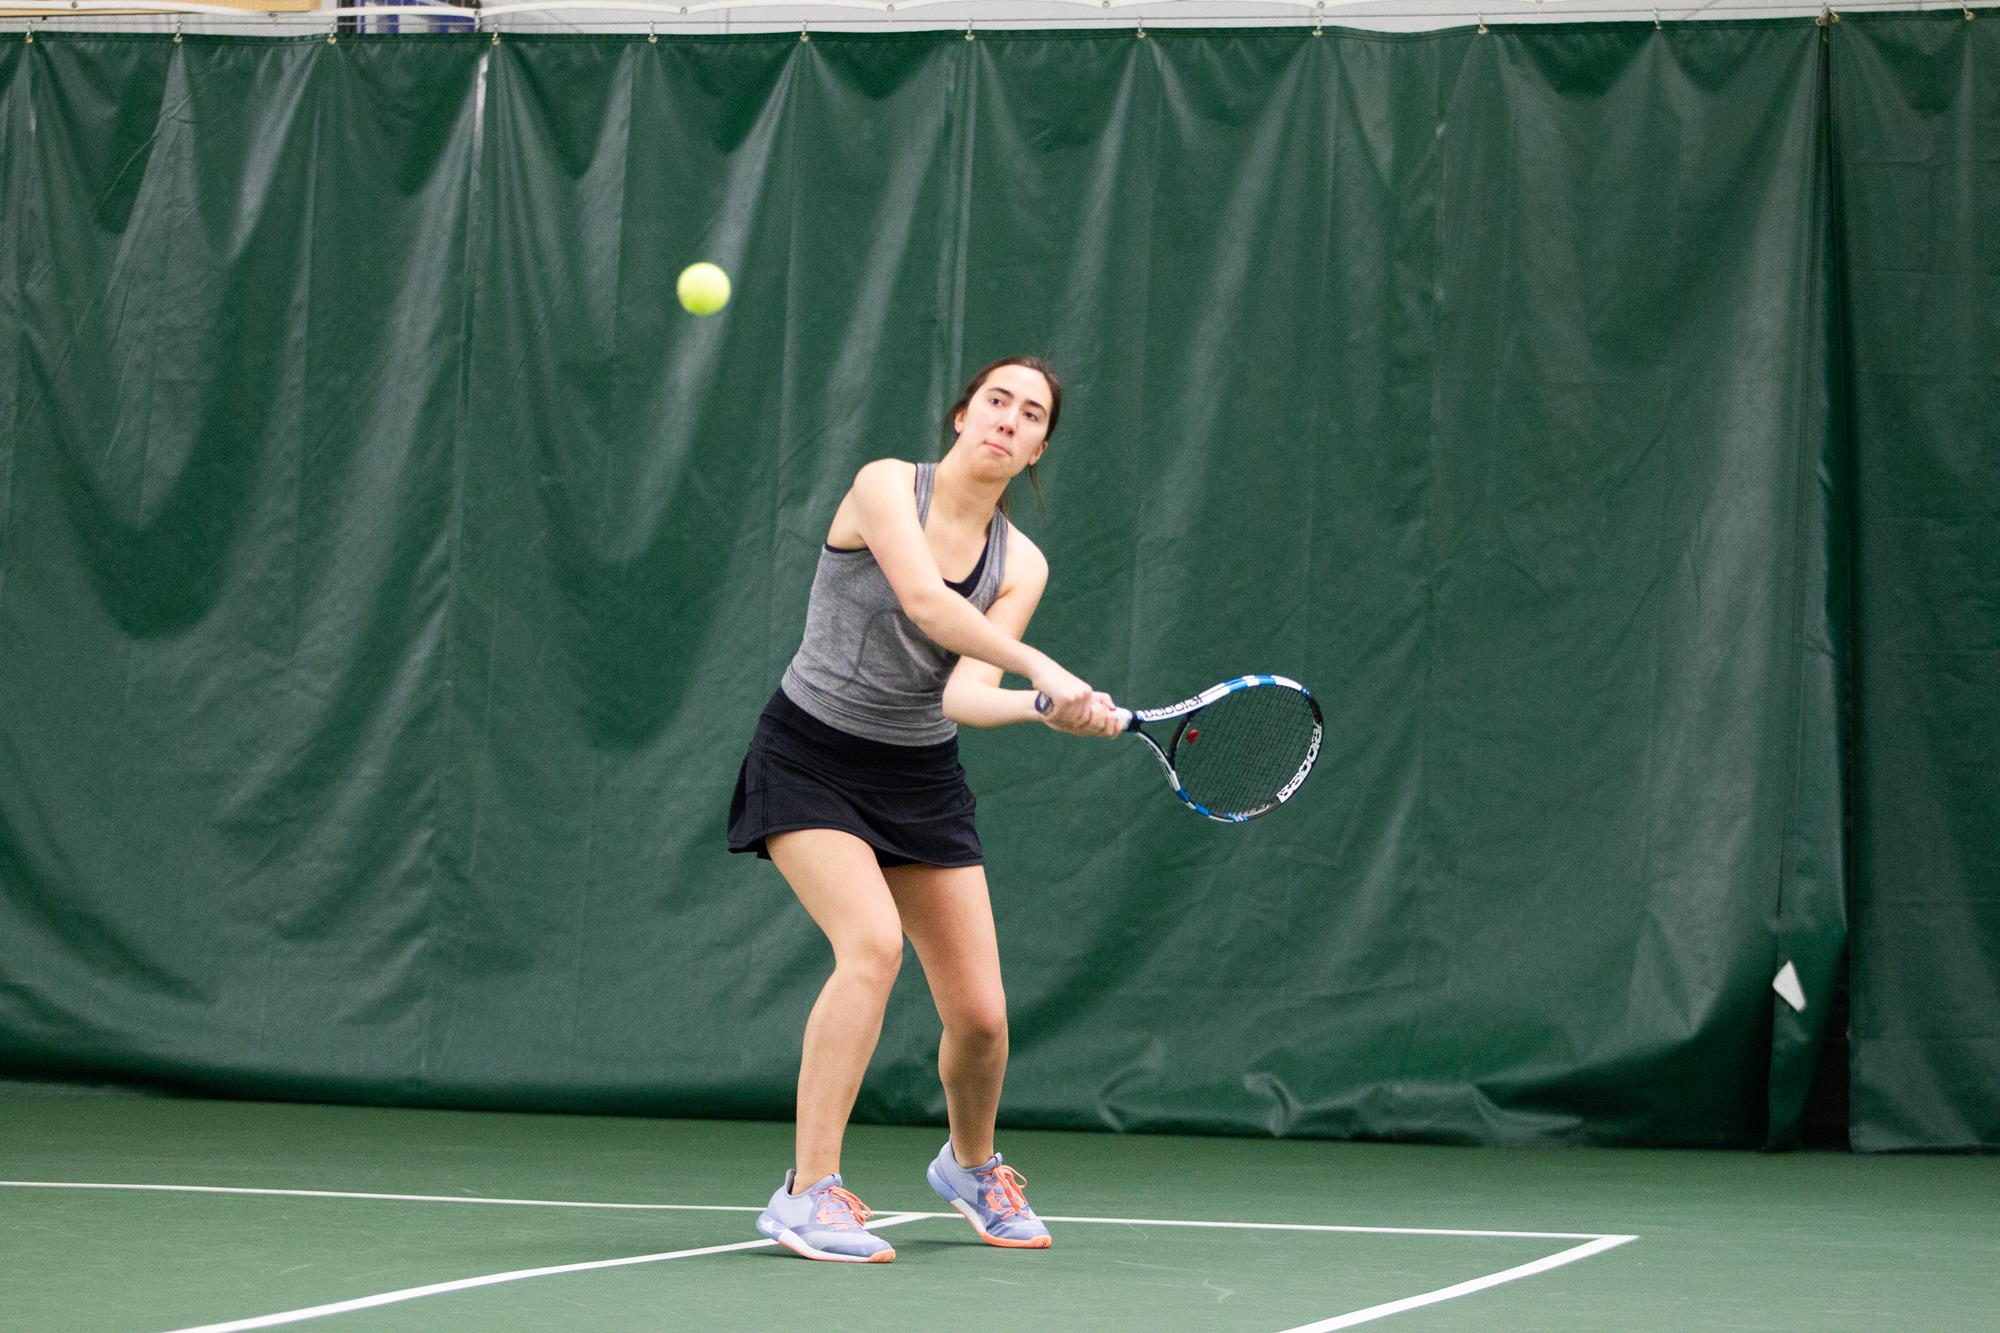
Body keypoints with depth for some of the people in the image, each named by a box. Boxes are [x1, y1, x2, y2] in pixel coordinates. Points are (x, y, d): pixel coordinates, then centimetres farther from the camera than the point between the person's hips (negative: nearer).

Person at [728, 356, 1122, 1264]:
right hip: (810, 759, -5)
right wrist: (1039, 667, -36)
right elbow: (926, 601, -27)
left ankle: (971, 1166, 32)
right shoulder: (886, 484, -12)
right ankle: (808, 1194, -24)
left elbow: (966, 693, -11)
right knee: (873, 943, -29)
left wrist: (1051, 710, -30)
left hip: (920, 777, 5)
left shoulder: (1021, 565, 1)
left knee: (980, 1014, -1)